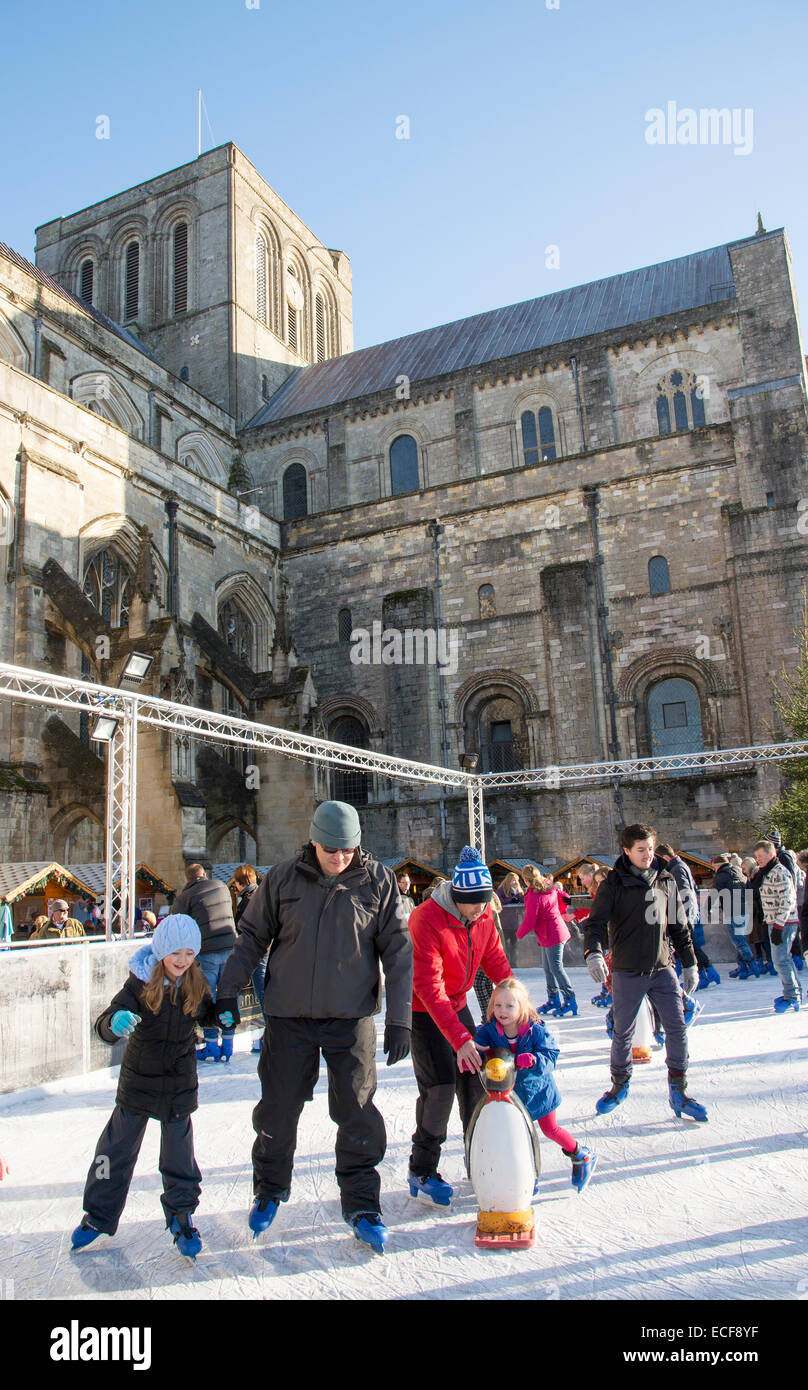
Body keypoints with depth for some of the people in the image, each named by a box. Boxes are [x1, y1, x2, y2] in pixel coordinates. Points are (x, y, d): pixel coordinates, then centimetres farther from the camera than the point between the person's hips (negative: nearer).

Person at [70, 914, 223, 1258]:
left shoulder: (197, 985, -9)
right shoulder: (141, 982, -17)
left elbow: (209, 1015, 9)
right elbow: (104, 1026, -24)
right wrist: (115, 1022, -47)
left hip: (179, 1084, 1)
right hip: (138, 1080, -1)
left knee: (179, 1152, 7)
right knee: (117, 1148, 11)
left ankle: (181, 1216, 27)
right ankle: (99, 1215, 31)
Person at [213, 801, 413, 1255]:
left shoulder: (379, 882, -4)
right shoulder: (283, 879, -1)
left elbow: (398, 950, -2)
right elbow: (252, 936, 8)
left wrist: (400, 1018, -5)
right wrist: (228, 991, 5)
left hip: (352, 1018, -1)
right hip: (289, 1017, 1)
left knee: (358, 1113, 1)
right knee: (278, 1110, 11)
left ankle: (362, 1205, 21)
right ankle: (269, 1192, 35)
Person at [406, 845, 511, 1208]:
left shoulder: (483, 914, -9)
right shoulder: (427, 920, -31)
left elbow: (495, 960, 3)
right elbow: (429, 987, -34)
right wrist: (459, 1038, -39)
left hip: (457, 1005, 7)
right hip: (424, 1012, -6)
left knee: (474, 1081, 8)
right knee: (440, 1088, -11)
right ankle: (420, 1172, 5)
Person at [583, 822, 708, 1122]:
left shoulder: (666, 881, 6)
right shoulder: (614, 883, -6)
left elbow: (679, 926, 14)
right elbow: (596, 922, -11)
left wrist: (690, 963, 14)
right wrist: (593, 953, -28)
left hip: (662, 968, 3)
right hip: (627, 972, -3)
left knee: (677, 1028, -1)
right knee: (623, 1032, 8)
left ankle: (677, 1091, 14)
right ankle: (620, 1084, 29)